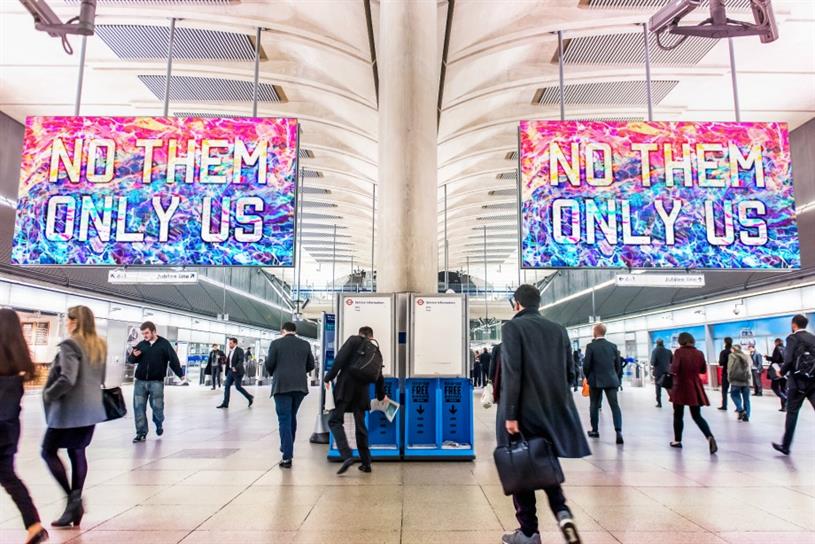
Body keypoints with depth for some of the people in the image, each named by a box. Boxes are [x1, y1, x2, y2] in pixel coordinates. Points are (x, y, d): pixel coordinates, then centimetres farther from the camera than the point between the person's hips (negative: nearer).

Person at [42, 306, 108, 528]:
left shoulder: (70, 345, -15)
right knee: (77, 453, 15)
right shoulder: (100, 345, 10)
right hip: (91, 408, 8)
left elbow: (67, 379, -23)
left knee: (48, 452, 8)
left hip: (70, 409, -7)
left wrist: (48, 395, -9)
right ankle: (75, 502, 17)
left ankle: (72, 499, 1)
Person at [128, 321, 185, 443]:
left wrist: (180, 374, -11)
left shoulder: (164, 343, -2)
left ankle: (159, 424, 31)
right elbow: (131, 360, 13)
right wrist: (134, 356, -10)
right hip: (140, 381, 3)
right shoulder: (141, 345, 8)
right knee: (139, 407, 1)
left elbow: (173, 359, -5)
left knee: (157, 406, 2)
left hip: (156, 382, -3)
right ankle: (141, 433, 10)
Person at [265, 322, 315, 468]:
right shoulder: (305, 344, 8)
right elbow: (311, 365, 9)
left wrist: (274, 374, 18)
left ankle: (287, 457, -6)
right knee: (291, 417, 21)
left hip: (282, 385, -3)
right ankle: (287, 447, 32)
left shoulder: (276, 343, -1)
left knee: (284, 420, -2)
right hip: (300, 385, 3)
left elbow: (269, 364, -3)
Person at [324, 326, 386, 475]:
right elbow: (379, 376, 25)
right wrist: (381, 395, 39)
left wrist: (328, 378, -7)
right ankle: (366, 463, 17)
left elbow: (340, 359, -11)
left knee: (335, 421, -3)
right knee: (360, 425, 13)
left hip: (346, 386, -5)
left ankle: (347, 456, -20)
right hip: (362, 390, 5)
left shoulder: (354, 340, 4)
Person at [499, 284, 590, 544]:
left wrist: (510, 413, -16)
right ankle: (563, 512, 1)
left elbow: (512, 372, -17)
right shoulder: (558, 329, 7)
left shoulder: (512, 327, -10)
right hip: (554, 411, 5)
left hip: (524, 411, -5)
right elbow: (570, 373, 9)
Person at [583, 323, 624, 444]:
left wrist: (588, 377, 9)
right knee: (615, 405, 1)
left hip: (595, 380, -2)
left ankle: (595, 430, 20)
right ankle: (619, 431, -12)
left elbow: (586, 365, -9)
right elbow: (618, 365, 6)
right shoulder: (613, 346, 3)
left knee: (594, 406, 11)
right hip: (611, 380, 2)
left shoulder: (591, 346, -8)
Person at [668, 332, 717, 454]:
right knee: (697, 416, 9)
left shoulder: (679, 352, -13)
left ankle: (677, 440, 22)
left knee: (678, 415, 13)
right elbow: (703, 370, 12)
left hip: (681, 387, -3)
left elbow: (674, 369, -22)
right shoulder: (699, 353, 0)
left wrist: (671, 368, -2)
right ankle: (710, 437, -14)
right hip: (695, 387, 3)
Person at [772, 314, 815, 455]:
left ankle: (785, 445, 15)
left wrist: (782, 372, 1)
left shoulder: (793, 338, -7)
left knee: (792, 413, 7)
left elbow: (788, 360, -16)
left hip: (799, 381, -4)